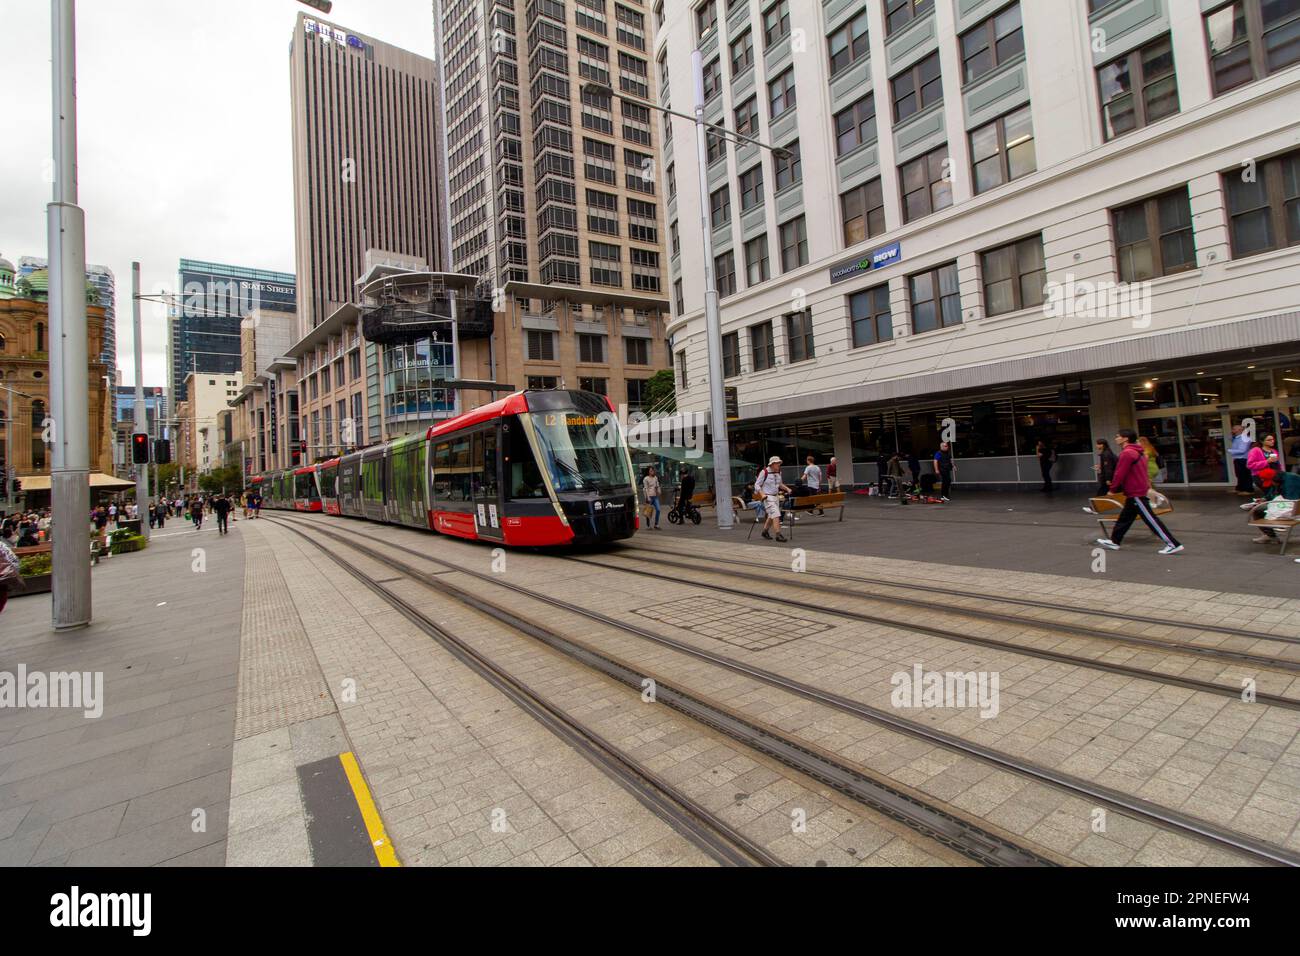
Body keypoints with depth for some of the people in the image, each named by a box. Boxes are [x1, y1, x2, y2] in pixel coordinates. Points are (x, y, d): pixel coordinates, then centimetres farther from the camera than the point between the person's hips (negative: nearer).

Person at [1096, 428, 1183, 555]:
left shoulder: (1127, 453, -18)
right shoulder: (1136, 452, 13)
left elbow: (1120, 474, -18)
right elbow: (1138, 472, 17)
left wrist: (1112, 489, -7)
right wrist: (1148, 487, 21)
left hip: (1136, 493, -11)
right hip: (1139, 490, 11)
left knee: (1150, 519, -6)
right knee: (1124, 518, 15)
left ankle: (1173, 544, -3)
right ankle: (1114, 541, 23)